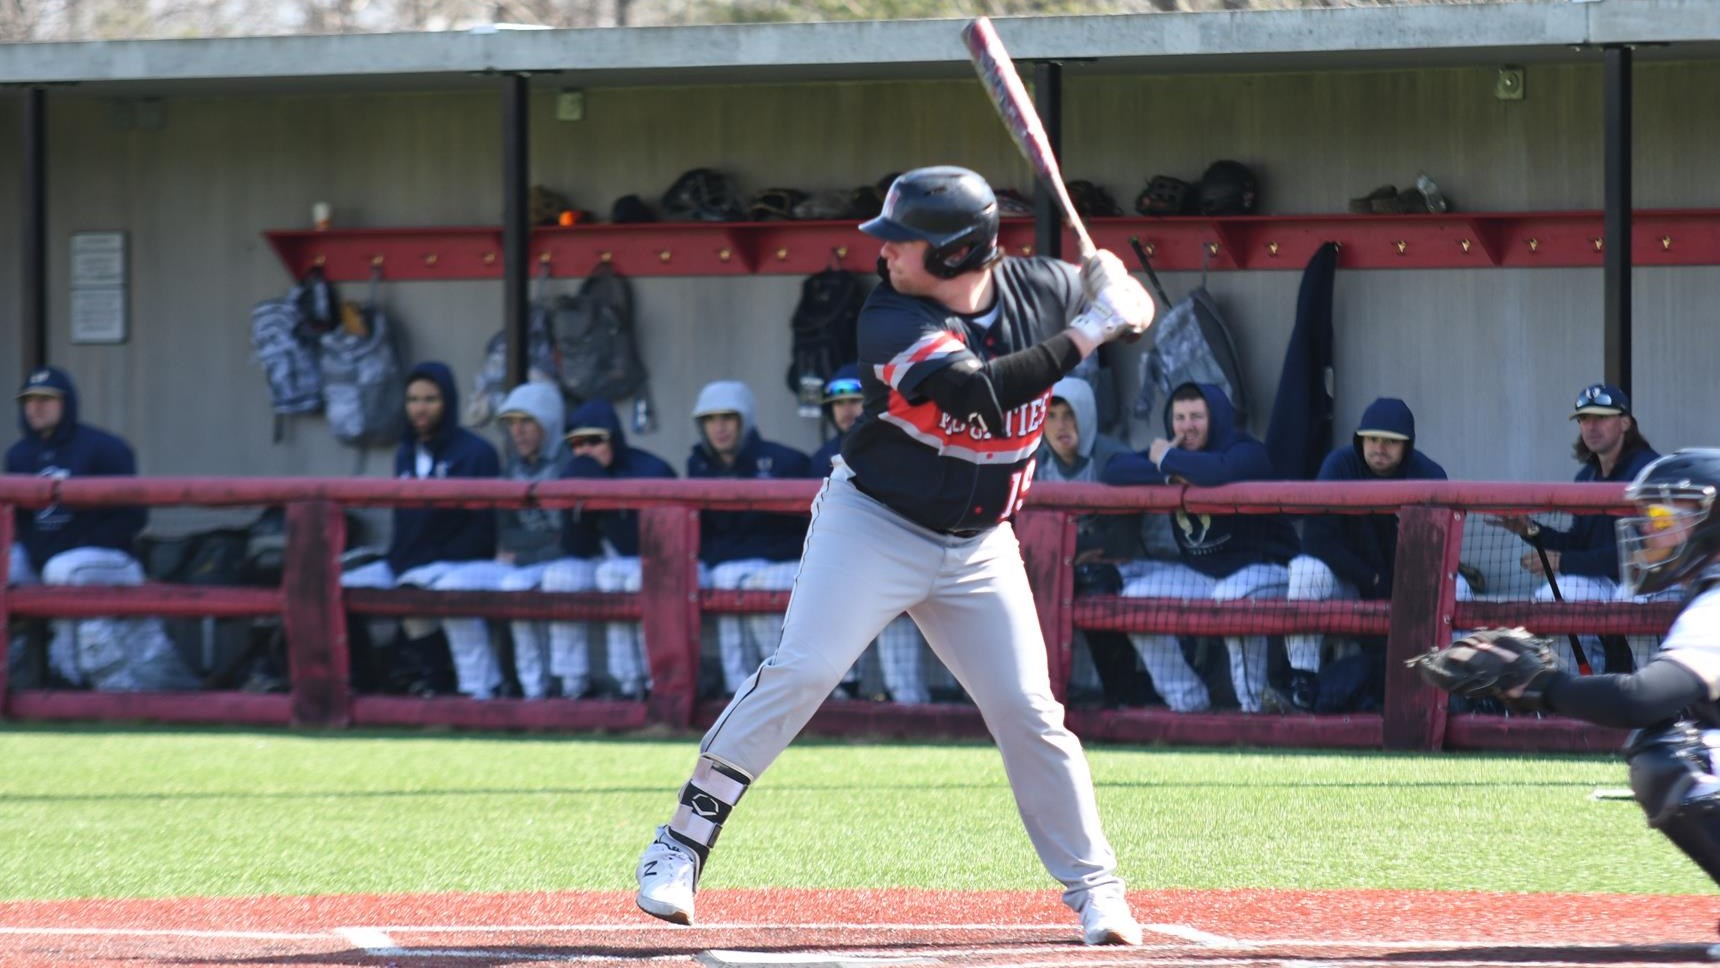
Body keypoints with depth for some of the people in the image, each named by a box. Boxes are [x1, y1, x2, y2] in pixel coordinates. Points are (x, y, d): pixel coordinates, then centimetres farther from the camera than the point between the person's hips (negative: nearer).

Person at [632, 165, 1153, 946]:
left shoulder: (1041, 290, -5)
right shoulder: (893, 321, -20)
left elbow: (1128, 308, 12)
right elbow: (981, 392, -34)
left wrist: (1117, 296, -13)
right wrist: (1087, 333, -32)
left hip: (979, 546, 3)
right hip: (873, 525, -3)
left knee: (1029, 712, 0)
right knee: (801, 670, -17)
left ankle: (1094, 888, 12)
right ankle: (683, 841, -11)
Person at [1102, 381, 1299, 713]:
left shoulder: (1246, 452, -14)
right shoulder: (1167, 452, 7)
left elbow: (1220, 472, -40)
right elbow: (1112, 471, -8)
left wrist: (1167, 459, -23)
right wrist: (1168, 473, -22)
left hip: (1261, 570, -7)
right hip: (1199, 573, 7)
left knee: (1232, 598, -38)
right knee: (1136, 596, -9)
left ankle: (1256, 704, -23)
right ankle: (1186, 701, -4)